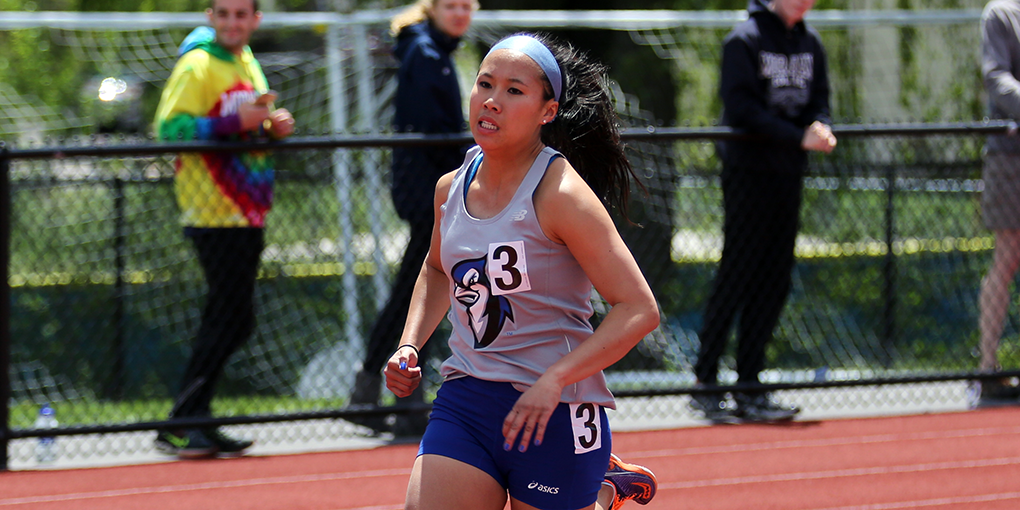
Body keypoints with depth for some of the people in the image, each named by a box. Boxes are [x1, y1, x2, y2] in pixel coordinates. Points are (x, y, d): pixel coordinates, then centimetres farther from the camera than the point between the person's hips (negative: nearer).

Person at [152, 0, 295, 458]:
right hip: (214, 214, -9)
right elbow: (170, 127, -20)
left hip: (247, 214, 9)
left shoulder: (247, 64, 16)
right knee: (230, 321, -11)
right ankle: (182, 425, -7)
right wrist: (236, 122, -26)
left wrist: (273, 127, 7)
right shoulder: (197, 65, -10)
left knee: (230, 321, 12)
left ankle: (190, 423, 19)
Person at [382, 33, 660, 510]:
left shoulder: (561, 195, -16)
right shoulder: (452, 188, 5)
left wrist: (553, 381, -27)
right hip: (463, 402, 6)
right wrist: (409, 346, 11)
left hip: (556, 416, -5)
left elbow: (639, 310, -18)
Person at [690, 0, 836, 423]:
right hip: (749, 170, -6)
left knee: (774, 284, 5)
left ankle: (749, 388, 8)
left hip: (789, 175, 7)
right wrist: (799, 137, -21)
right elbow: (742, 109, -15)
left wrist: (820, 126, -9)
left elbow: (819, 99, 14)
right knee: (735, 279, -6)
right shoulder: (745, 40, -9)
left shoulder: (810, 43, 12)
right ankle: (706, 384, -1)